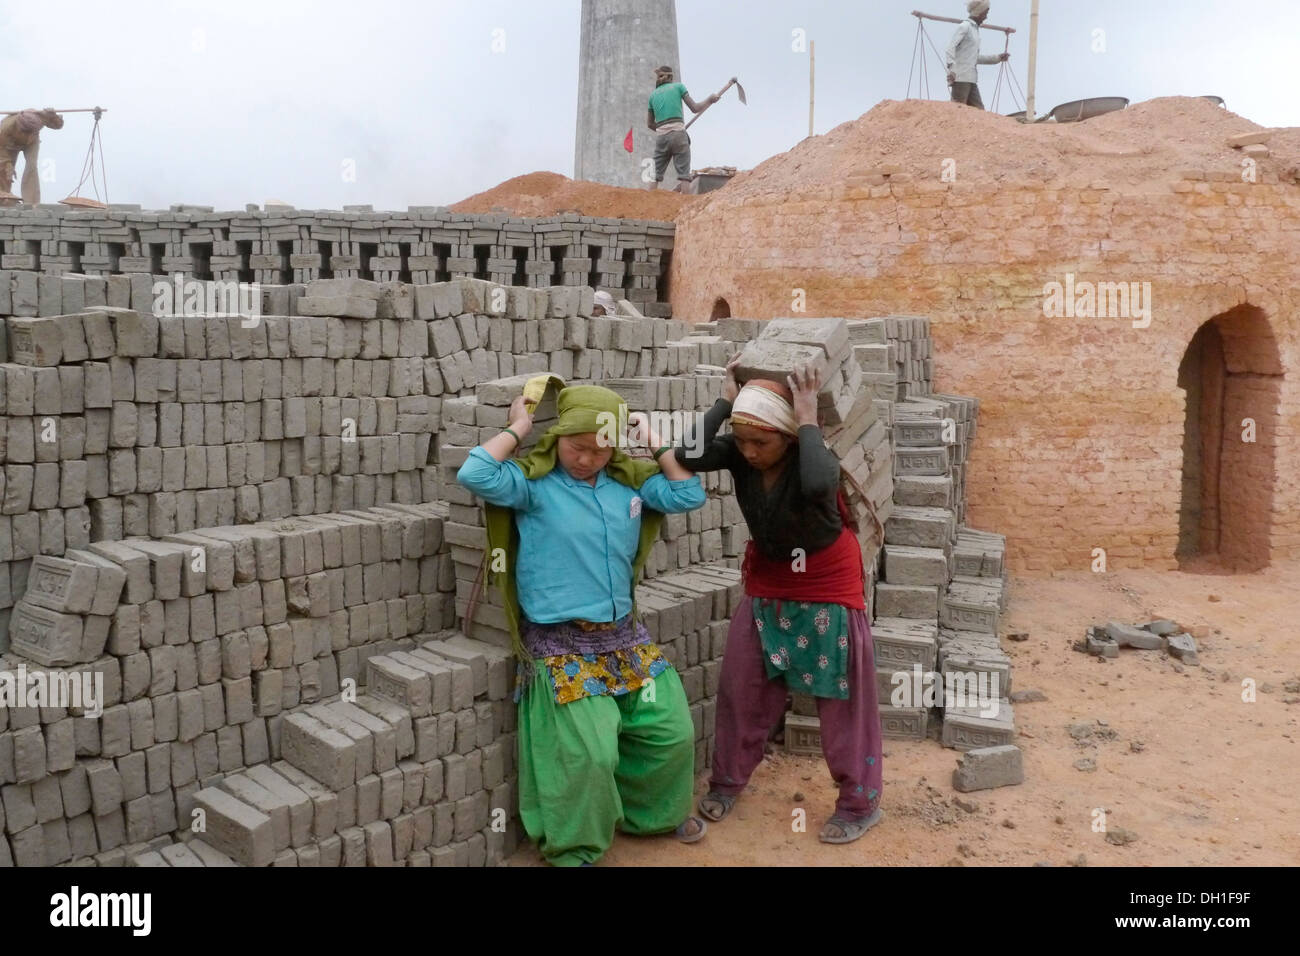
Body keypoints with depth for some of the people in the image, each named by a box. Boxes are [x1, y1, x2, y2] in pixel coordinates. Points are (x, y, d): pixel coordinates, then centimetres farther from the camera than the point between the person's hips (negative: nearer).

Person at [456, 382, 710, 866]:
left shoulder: (630, 480, 7)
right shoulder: (533, 482, -9)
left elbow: (689, 495, 8)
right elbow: (474, 475, -24)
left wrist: (654, 440, 4)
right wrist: (517, 429, -12)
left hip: (626, 636, 6)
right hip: (563, 646, -6)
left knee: (673, 734, 12)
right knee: (589, 755, -13)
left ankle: (652, 813, 41)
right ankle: (575, 849, 16)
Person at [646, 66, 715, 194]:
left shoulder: (653, 95, 16)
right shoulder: (678, 87, 8)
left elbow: (649, 123, 20)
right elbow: (695, 108, 5)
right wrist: (710, 99, 20)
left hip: (661, 137, 3)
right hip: (678, 135, -3)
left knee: (656, 176, 6)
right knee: (684, 175, -5)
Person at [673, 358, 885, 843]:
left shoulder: (814, 457, -28)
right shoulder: (740, 454, -16)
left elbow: (818, 486, -54)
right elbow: (688, 457, -34)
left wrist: (808, 420, -41)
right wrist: (726, 400, -27)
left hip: (827, 584, -4)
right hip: (767, 581, 5)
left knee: (842, 696, 3)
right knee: (741, 685, 9)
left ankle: (860, 803, 18)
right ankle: (727, 781, 28)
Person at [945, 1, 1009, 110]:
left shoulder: (974, 29, 25)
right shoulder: (964, 26, -3)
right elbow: (951, 47, -18)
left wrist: (997, 58, 30)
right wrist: (951, 68, -31)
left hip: (971, 79, 9)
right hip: (960, 77, -9)